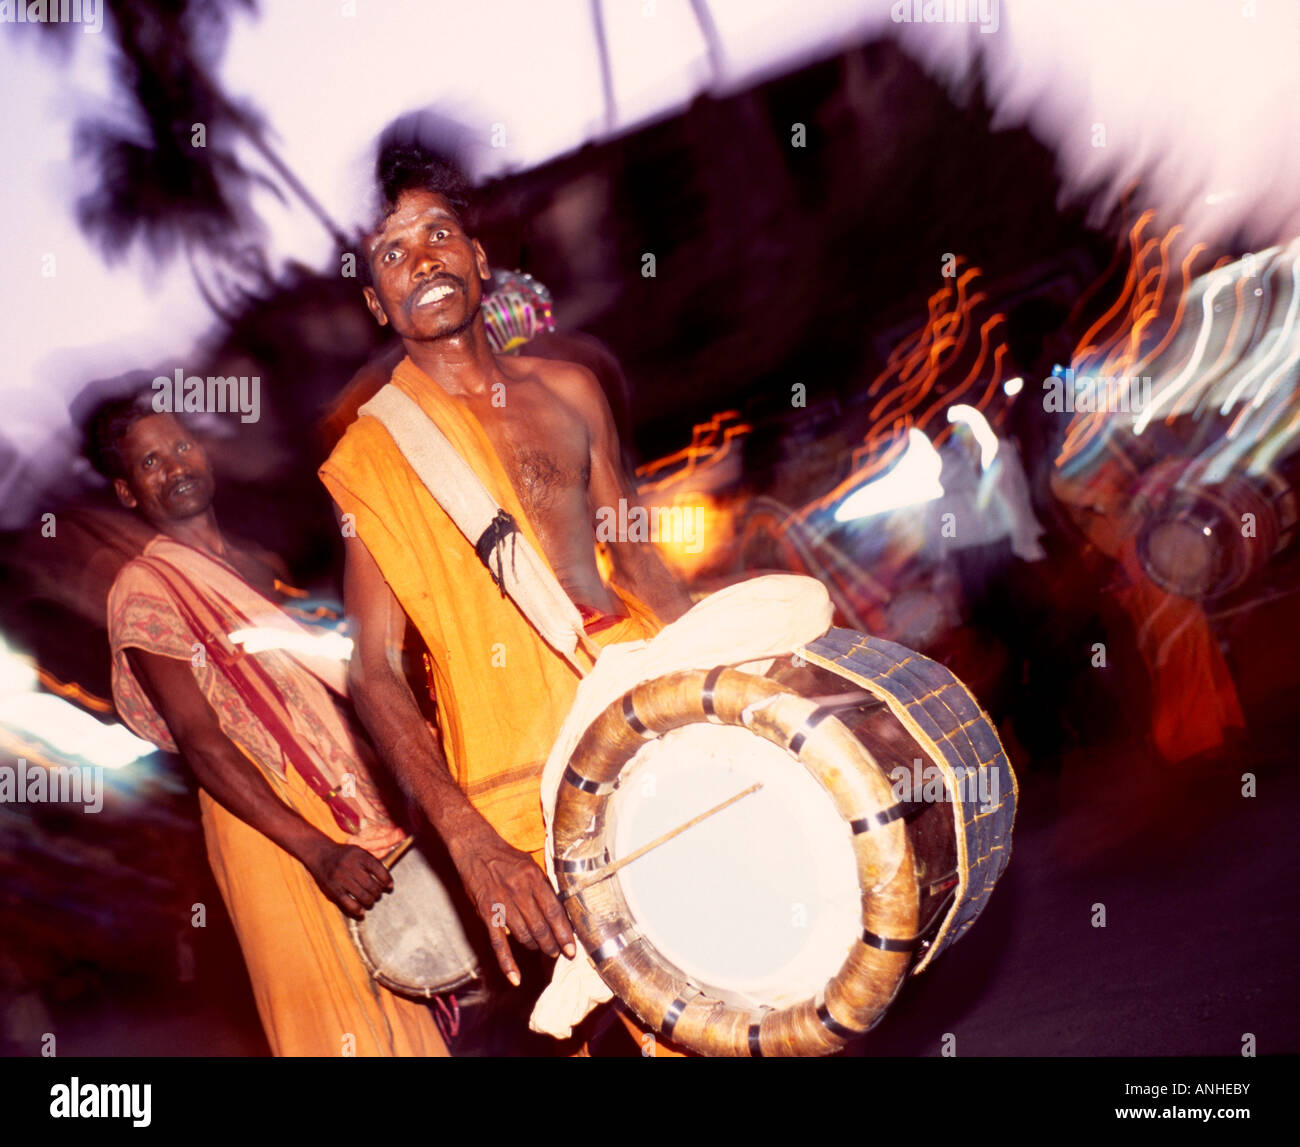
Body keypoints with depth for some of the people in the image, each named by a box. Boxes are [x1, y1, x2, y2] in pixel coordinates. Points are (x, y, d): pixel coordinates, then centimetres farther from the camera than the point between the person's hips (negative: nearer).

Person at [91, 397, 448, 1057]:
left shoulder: (260, 569, 17)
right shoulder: (143, 588, -5)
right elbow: (199, 740, -13)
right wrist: (317, 850, -22)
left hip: (356, 807, 6)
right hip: (264, 817, -6)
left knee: (401, 1005, 7)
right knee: (337, 1023, -4)